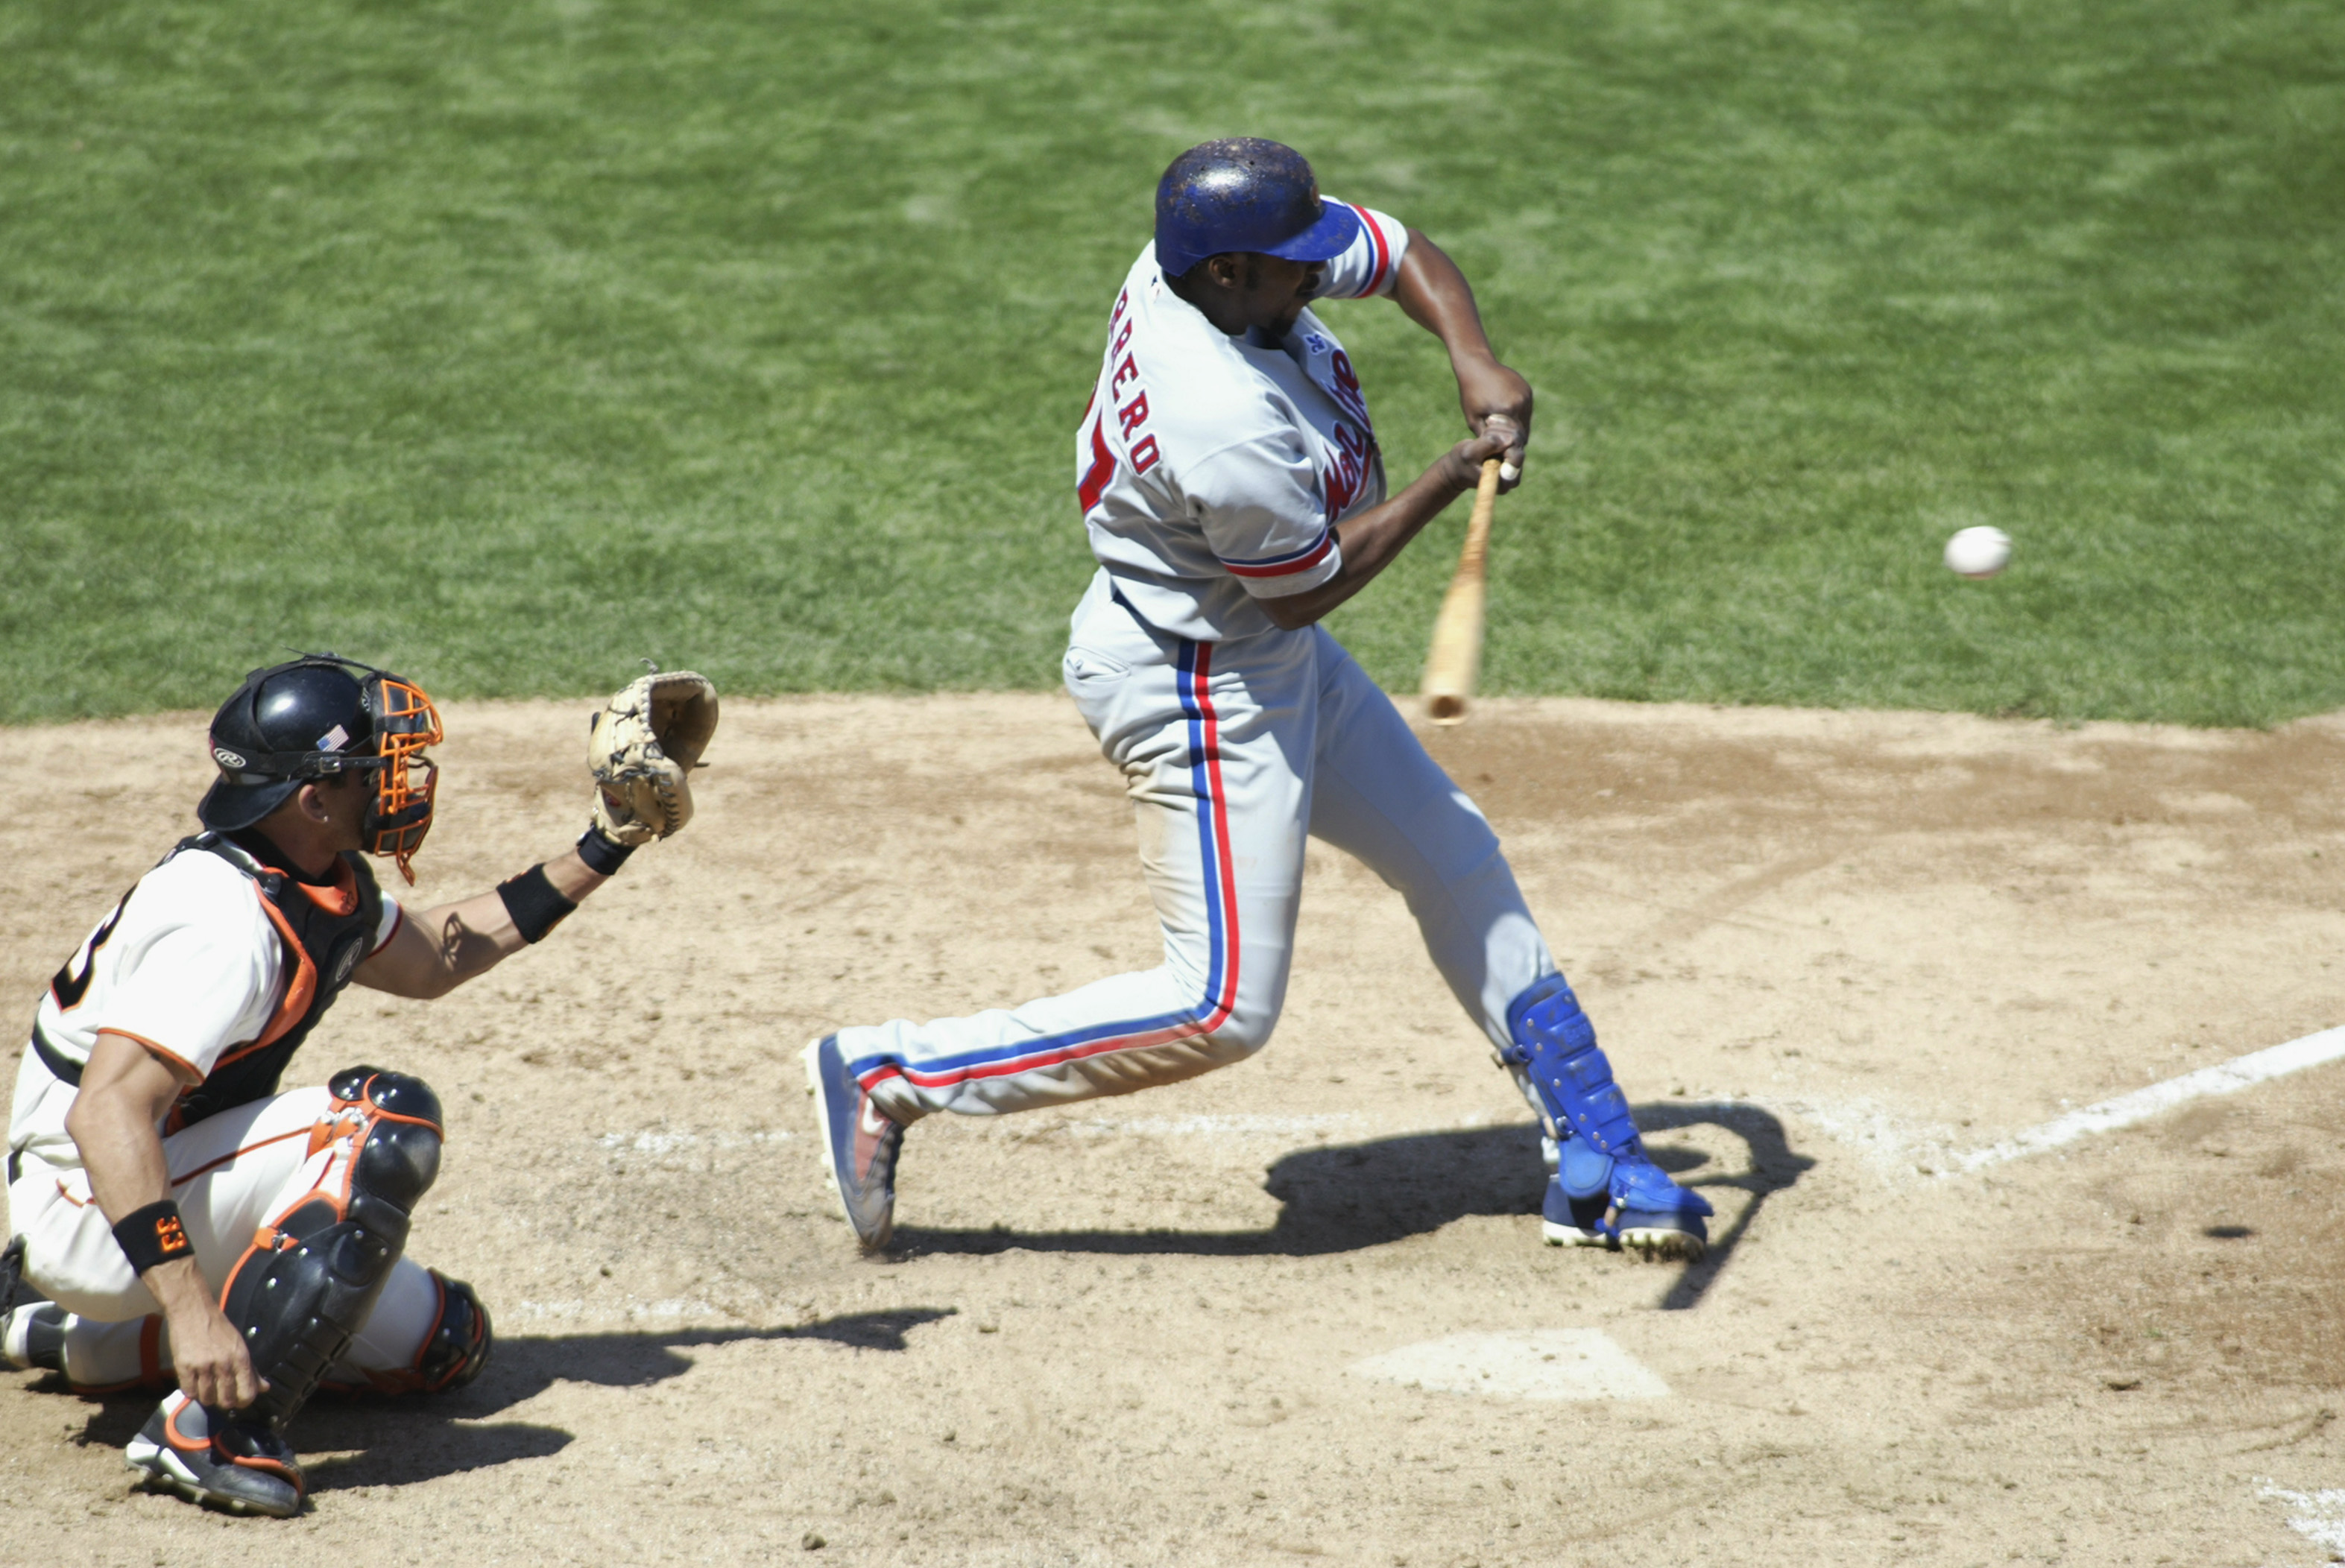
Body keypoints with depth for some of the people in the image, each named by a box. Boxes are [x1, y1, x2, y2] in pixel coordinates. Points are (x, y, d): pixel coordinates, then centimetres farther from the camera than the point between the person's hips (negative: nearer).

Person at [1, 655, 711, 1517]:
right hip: (88, 1216, -10)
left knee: (445, 1340, 10)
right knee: (389, 1122, -26)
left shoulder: (319, 881, 4)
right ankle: (211, 1428, -25)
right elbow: (106, 1114, -34)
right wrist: (188, 1308, -42)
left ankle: (77, 1341, 15)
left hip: (182, 1183, 10)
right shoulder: (225, 920, -26)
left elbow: (431, 959, 23)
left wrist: (603, 847, 17)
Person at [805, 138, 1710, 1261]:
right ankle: (887, 1074, -3)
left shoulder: (1213, 254, -9)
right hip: (1196, 686, -10)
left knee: (1457, 862, 16)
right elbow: (1306, 589, -19)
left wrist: (1474, 362, -11)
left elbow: (1407, 258, 6)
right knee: (1223, 1009, -9)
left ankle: (1595, 1167, 26)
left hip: (1273, 657, 11)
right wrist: (1450, 482, -13)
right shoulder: (1233, 432, -35)